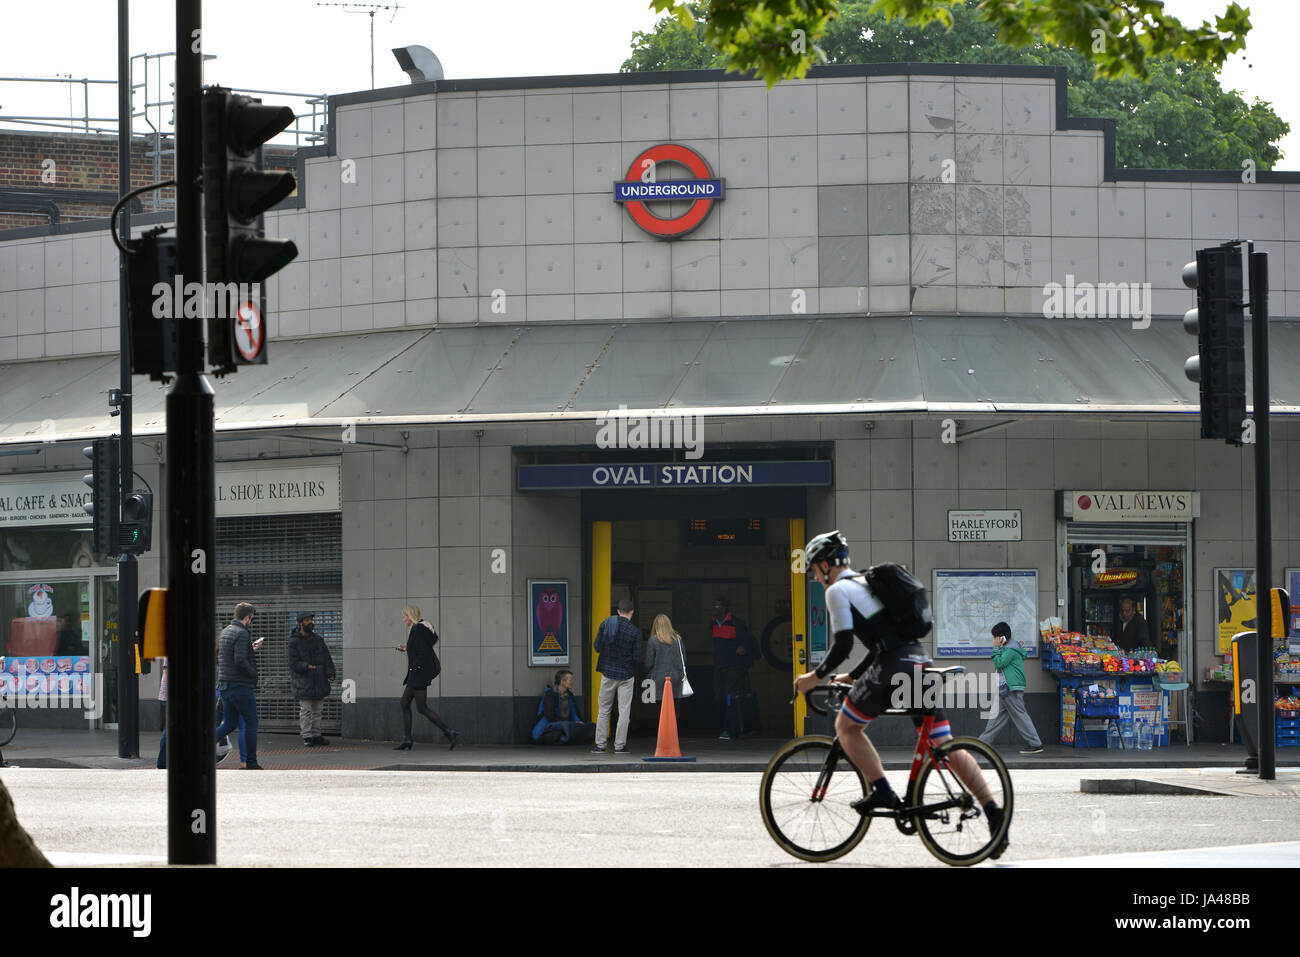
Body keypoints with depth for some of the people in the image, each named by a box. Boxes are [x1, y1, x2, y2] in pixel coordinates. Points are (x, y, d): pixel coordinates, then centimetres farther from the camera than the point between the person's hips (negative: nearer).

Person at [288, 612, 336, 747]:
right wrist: (307, 666, -21)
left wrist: (330, 673, -2)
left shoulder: (318, 639, 13)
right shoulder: (294, 642, -4)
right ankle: (307, 737, -1)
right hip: (304, 682, -5)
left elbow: (327, 658, 11)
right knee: (306, 710, -5)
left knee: (317, 710, 10)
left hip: (320, 681, 5)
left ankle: (316, 735, 16)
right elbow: (293, 663, -8)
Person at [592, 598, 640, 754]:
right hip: (626, 675, -3)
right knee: (624, 711, 5)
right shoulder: (634, 631, -12)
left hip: (608, 673, 3)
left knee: (604, 710, 12)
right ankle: (619, 745, 4)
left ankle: (600, 745, 11)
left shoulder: (605, 624, -3)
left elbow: (597, 647, 2)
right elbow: (637, 656, -9)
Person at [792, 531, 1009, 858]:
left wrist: (816, 677, 6)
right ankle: (993, 811, -4)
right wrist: (851, 676, 38)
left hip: (893, 669, -8)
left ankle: (882, 791, 0)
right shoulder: (869, 583, 29)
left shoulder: (837, 591, 2)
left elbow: (842, 645, -8)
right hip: (920, 660, 8)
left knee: (846, 726, 13)